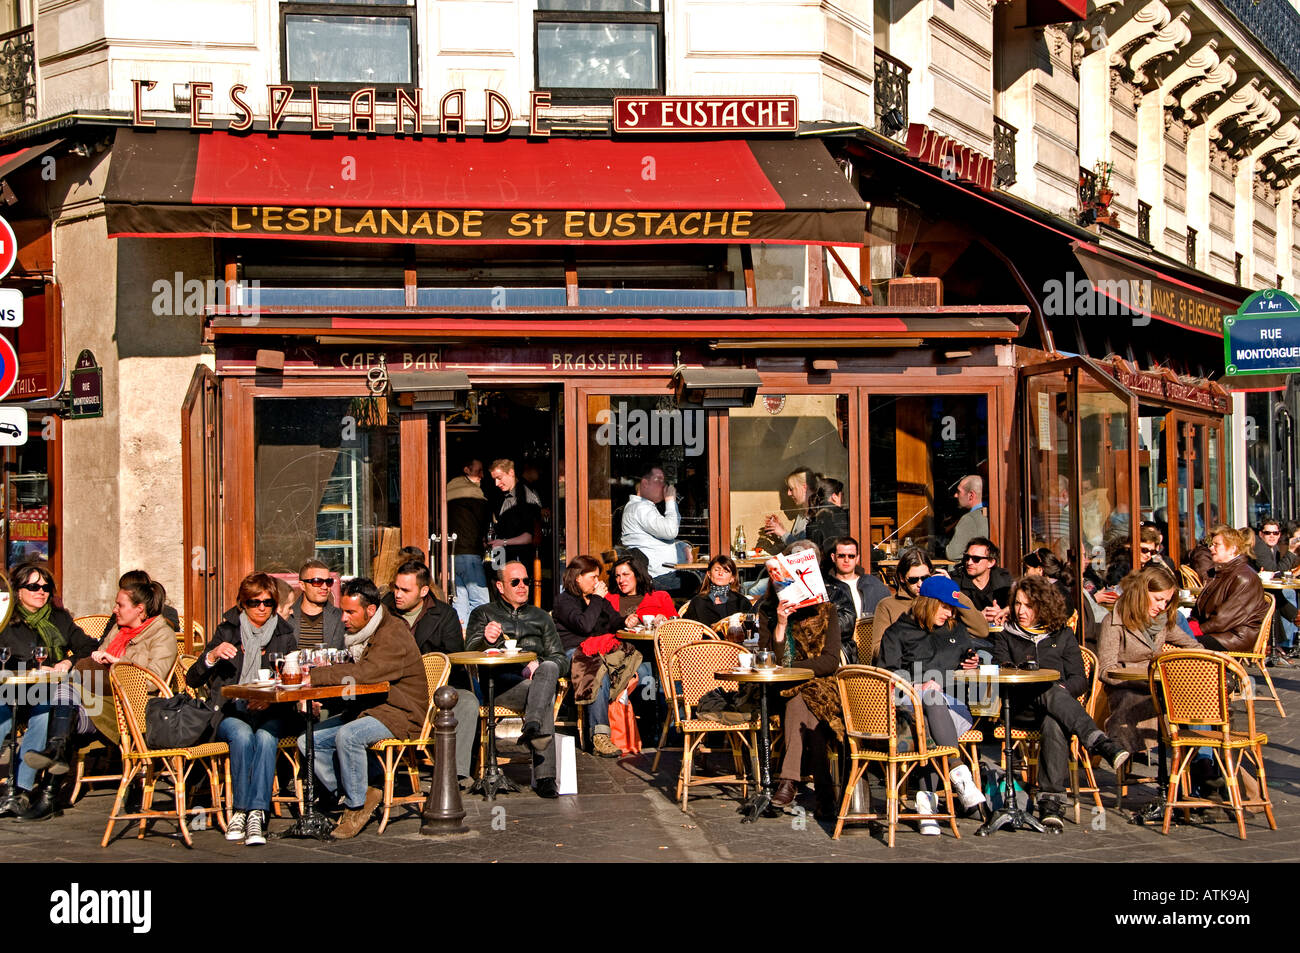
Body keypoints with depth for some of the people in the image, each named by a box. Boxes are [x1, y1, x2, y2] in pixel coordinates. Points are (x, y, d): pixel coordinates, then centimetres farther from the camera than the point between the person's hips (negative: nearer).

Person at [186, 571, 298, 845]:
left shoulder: (285, 635, 14)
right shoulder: (227, 630, 12)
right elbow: (192, 680, 10)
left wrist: (271, 698, -11)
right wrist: (212, 655, -10)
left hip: (270, 712, 0)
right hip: (230, 711, 0)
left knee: (265, 738, -34)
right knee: (243, 735, -34)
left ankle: (255, 814, -39)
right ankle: (240, 811, -28)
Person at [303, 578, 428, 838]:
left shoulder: (393, 636, -19)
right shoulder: (362, 634, 12)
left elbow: (364, 673, -32)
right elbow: (353, 673, 20)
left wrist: (316, 676, -27)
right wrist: (328, 670, -1)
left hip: (400, 715, -10)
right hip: (366, 709, 10)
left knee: (347, 735, -34)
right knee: (308, 741, -4)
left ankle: (356, 805, -16)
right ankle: (360, 794, -3)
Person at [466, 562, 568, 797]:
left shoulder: (541, 617, 31)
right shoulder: (483, 614, 24)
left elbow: (561, 660, 21)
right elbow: (471, 650, 5)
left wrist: (540, 664, -4)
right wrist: (486, 639, -21)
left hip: (533, 679, 2)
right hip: (498, 683, -2)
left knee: (548, 669, -37)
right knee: (545, 697, -35)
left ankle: (532, 726, -56)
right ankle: (544, 776, -47)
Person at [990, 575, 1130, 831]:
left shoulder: (1062, 634, 22)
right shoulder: (1006, 635, 23)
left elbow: (1079, 679, 15)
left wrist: (1064, 689, -9)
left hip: (1059, 701, 0)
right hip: (1019, 707, 0)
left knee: (1053, 723, -39)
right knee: (1049, 692, -37)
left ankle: (1051, 802, -50)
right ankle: (1100, 743, -55)